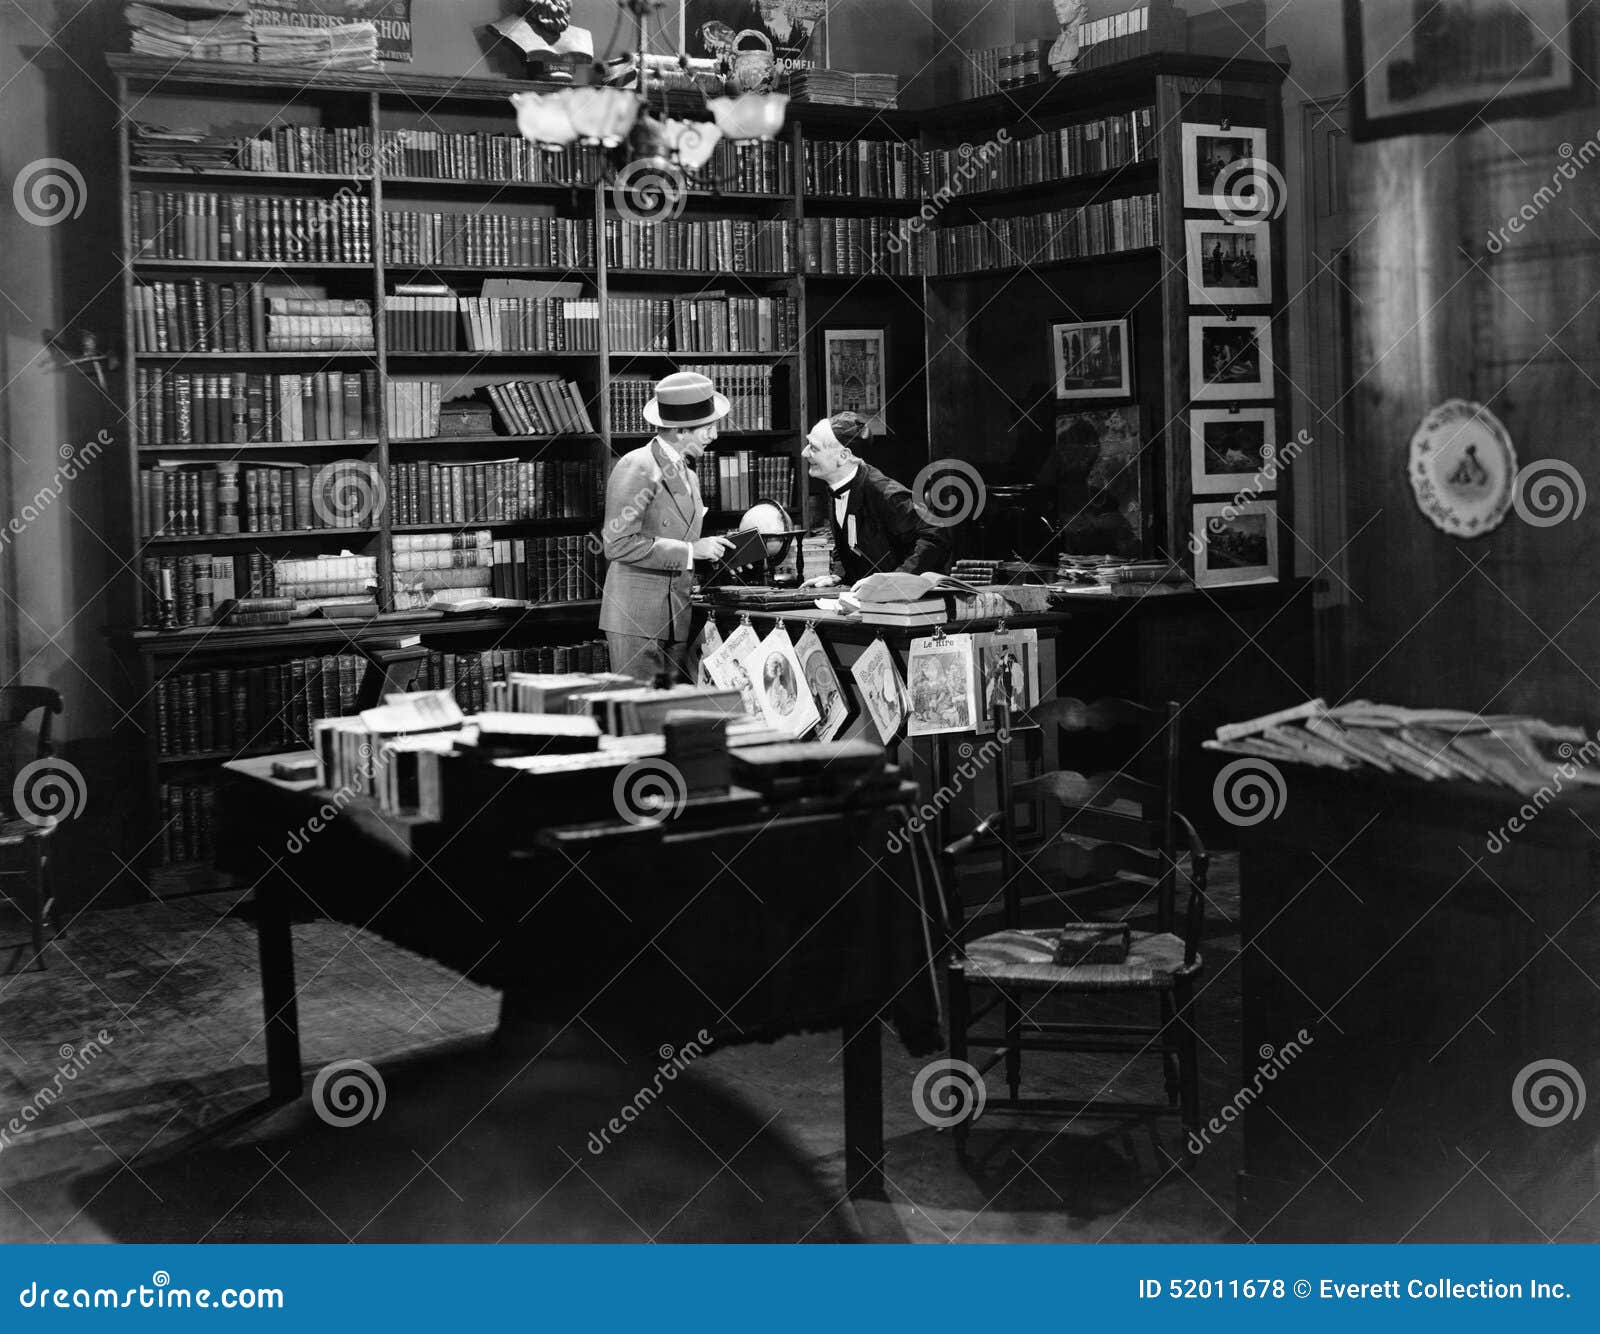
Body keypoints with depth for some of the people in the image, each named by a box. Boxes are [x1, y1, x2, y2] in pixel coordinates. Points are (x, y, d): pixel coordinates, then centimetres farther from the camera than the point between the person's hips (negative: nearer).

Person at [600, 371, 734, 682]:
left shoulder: (688, 475, 18)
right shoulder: (637, 467, -10)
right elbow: (618, 544, -18)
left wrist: (710, 550, 5)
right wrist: (689, 551, -17)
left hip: (678, 619, 8)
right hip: (637, 621, -8)